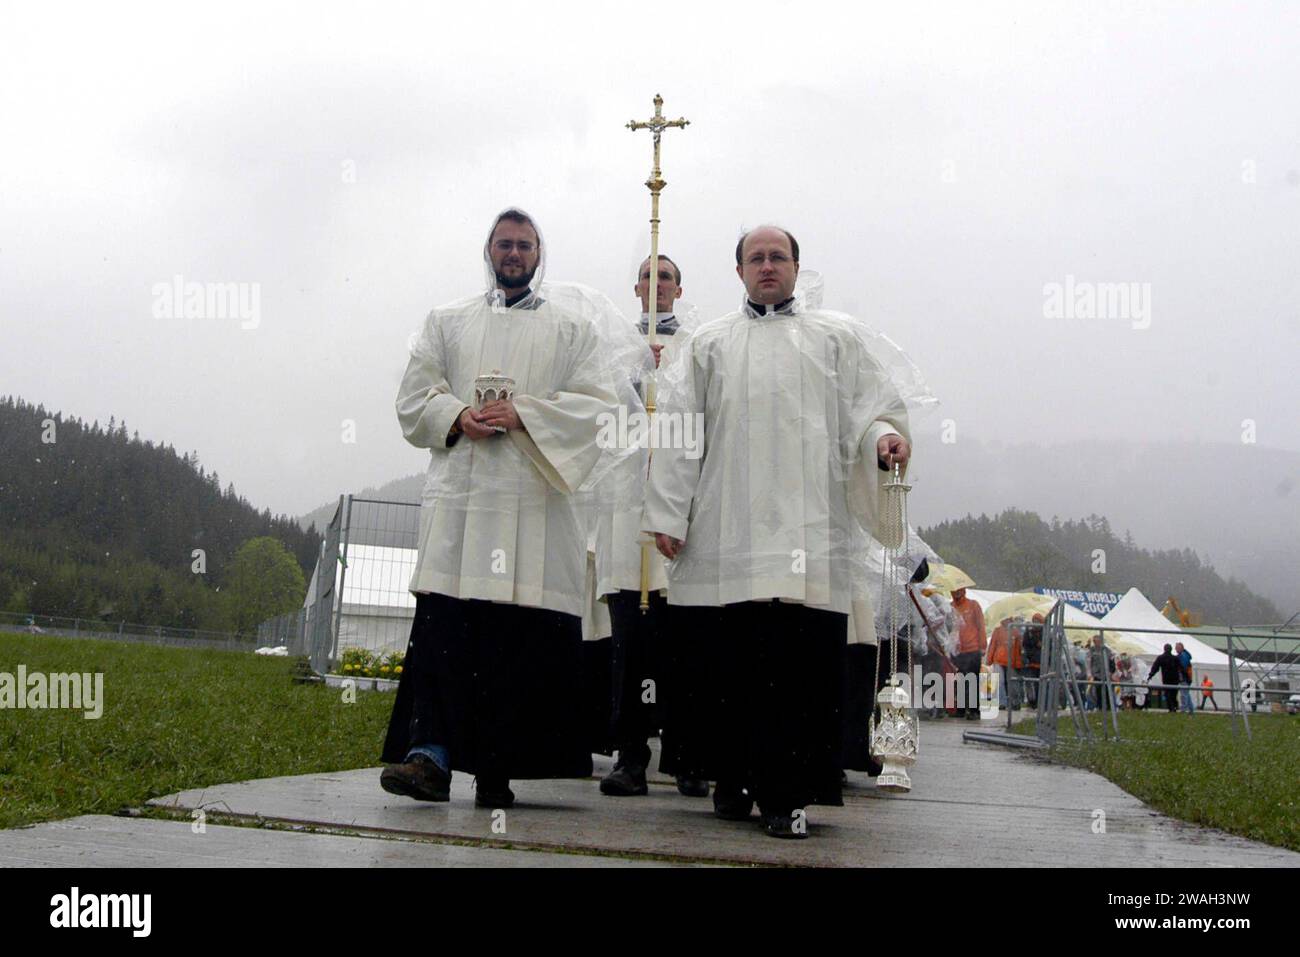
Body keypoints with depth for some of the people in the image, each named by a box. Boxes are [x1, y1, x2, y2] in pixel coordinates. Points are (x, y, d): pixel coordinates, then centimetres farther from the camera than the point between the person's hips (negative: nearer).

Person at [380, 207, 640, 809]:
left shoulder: (573, 326, 13)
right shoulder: (448, 322, 20)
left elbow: (601, 399, 1)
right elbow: (415, 394, 12)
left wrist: (522, 414, -11)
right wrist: (459, 416, -8)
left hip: (536, 497, -1)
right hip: (459, 494, 1)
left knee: (524, 636, -6)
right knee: (441, 624, -10)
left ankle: (498, 768, 0)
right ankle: (429, 755, -13)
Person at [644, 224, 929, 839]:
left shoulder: (838, 337, 18)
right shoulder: (709, 344, 21)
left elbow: (872, 403, 8)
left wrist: (884, 436, -16)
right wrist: (666, 513, 4)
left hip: (807, 531, -1)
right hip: (725, 531, 2)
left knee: (800, 661, -9)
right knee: (723, 659, -1)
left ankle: (785, 794, -2)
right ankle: (732, 780, 15)